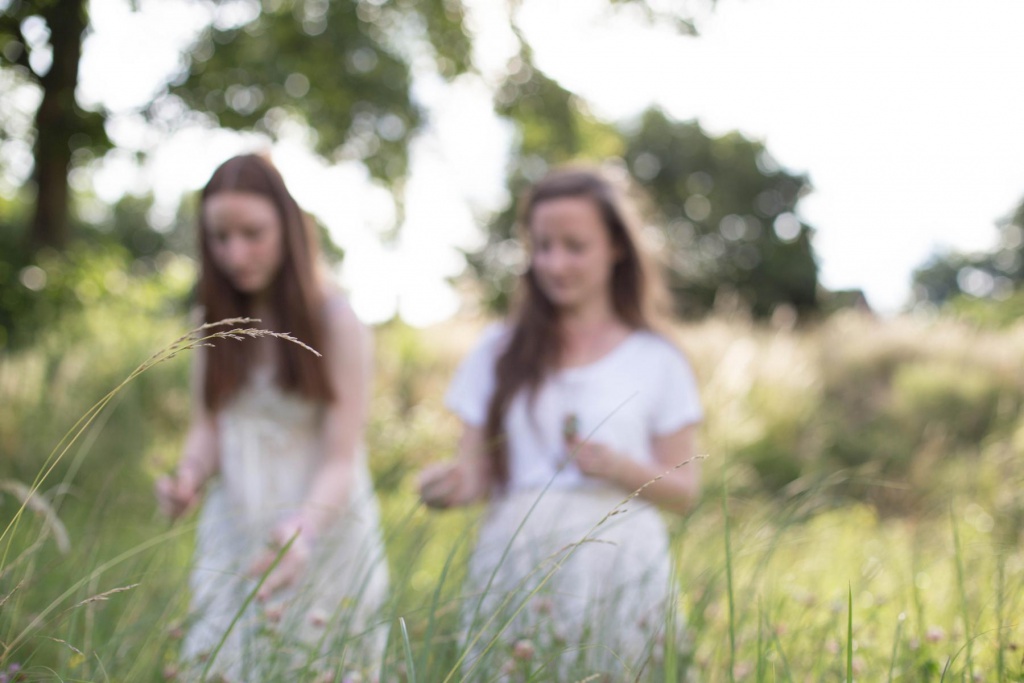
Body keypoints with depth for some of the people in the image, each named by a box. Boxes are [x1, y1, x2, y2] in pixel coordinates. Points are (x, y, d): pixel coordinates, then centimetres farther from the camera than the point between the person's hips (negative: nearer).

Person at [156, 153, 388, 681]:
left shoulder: (335, 322, -10)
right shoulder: (215, 321, 5)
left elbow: (341, 459, -15)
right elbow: (208, 427, 7)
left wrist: (302, 529, -33)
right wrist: (190, 477, -15)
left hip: (322, 538, -4)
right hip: (234, 537, 4)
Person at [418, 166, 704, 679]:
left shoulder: (656, 361, 7)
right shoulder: (500, 351, 11)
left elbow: (683, 491, 6)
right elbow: (477, 470, 10)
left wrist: (620, 468, -11)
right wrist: (454, 483, -11)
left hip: (619, 574, -1)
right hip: (514, 571, 1)